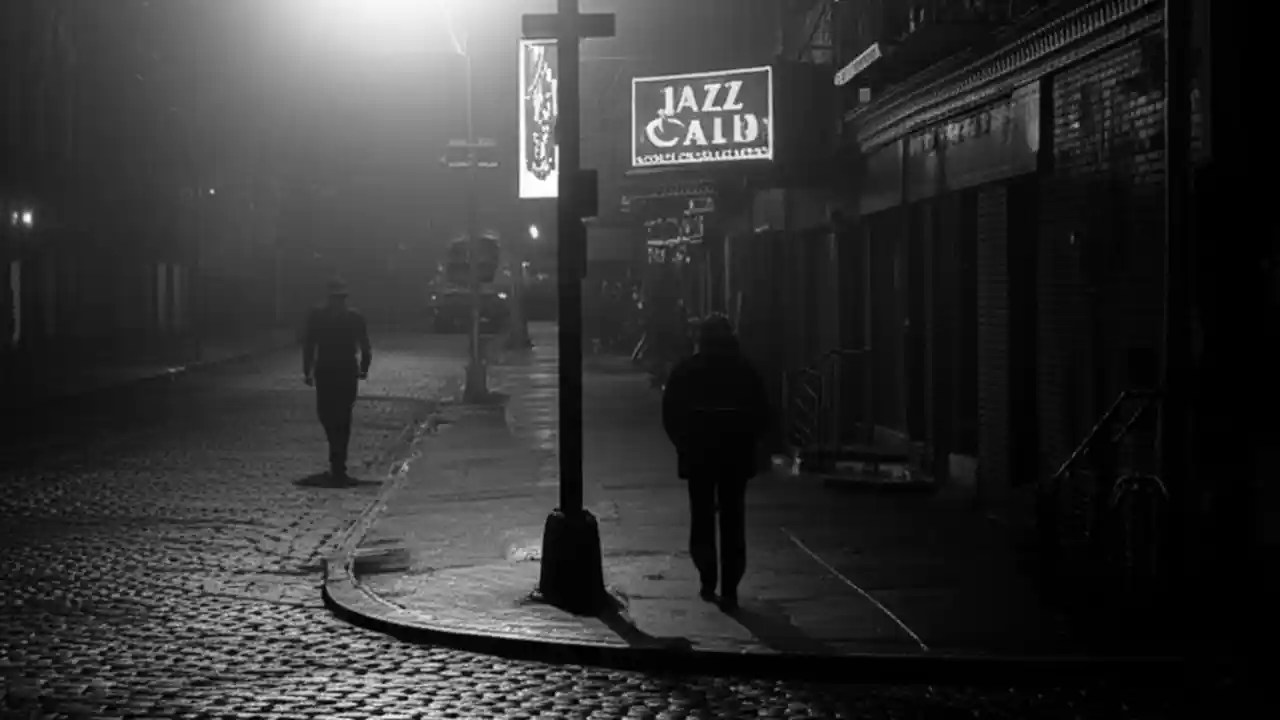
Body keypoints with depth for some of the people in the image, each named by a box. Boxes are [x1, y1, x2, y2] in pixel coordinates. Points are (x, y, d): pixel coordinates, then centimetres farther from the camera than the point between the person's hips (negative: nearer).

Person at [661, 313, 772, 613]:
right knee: (733, 520, 5)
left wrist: (684, 444, 8)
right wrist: (745, 441, 12)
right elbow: (763, 415, 0)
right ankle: (729, 590, 0)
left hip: (697, 455, -1)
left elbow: (670, 414, -5)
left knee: (702, 517, 13)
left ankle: (708, 581, 3)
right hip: (737, 456, 1)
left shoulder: (685, 371, -3)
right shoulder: (746, 371, -1)